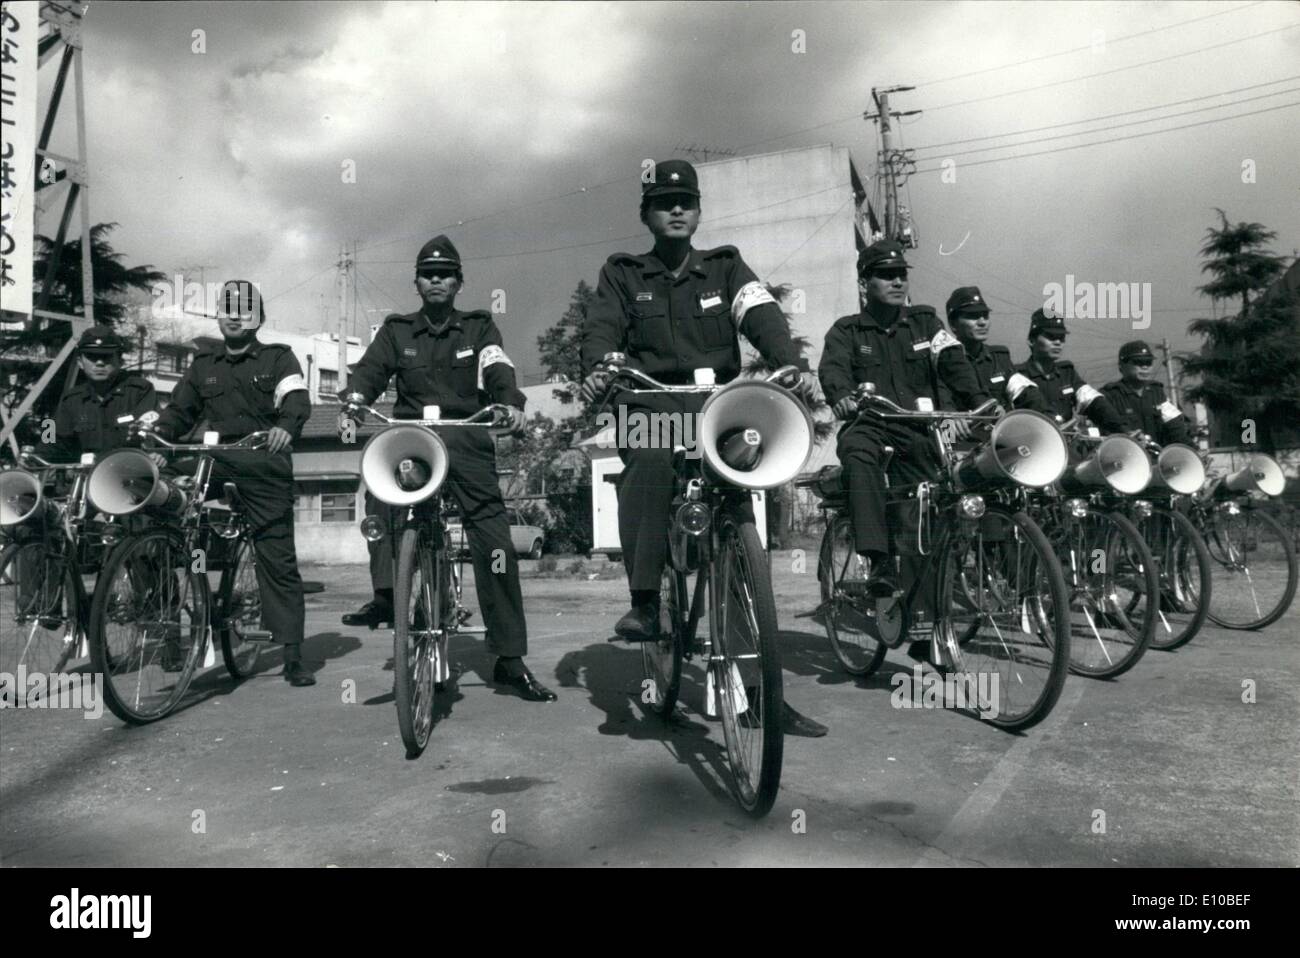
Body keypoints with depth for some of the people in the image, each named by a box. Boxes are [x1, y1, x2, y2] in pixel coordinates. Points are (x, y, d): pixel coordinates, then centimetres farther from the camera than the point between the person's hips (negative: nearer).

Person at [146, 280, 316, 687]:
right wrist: (157, 429, -2)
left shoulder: (278, 358, 9)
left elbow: (298, 399, -8)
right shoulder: (203, 365, 20)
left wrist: (286, 426, -30)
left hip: (264, 462, -3)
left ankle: (293, 657, 0)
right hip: (215, 458, 4)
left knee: (278, 559, -4)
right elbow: (180, 409, 19)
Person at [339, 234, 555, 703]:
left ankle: (510, 660, 0)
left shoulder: (479, 328, 13)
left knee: (495, 545, -7)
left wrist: (510, 403, -27)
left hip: (467, 440, -1)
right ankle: (385, 594, -30)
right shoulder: (397, 330, 17)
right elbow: (372, 367, 1)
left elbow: (498, 372, -5)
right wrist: (355, 394, -23)